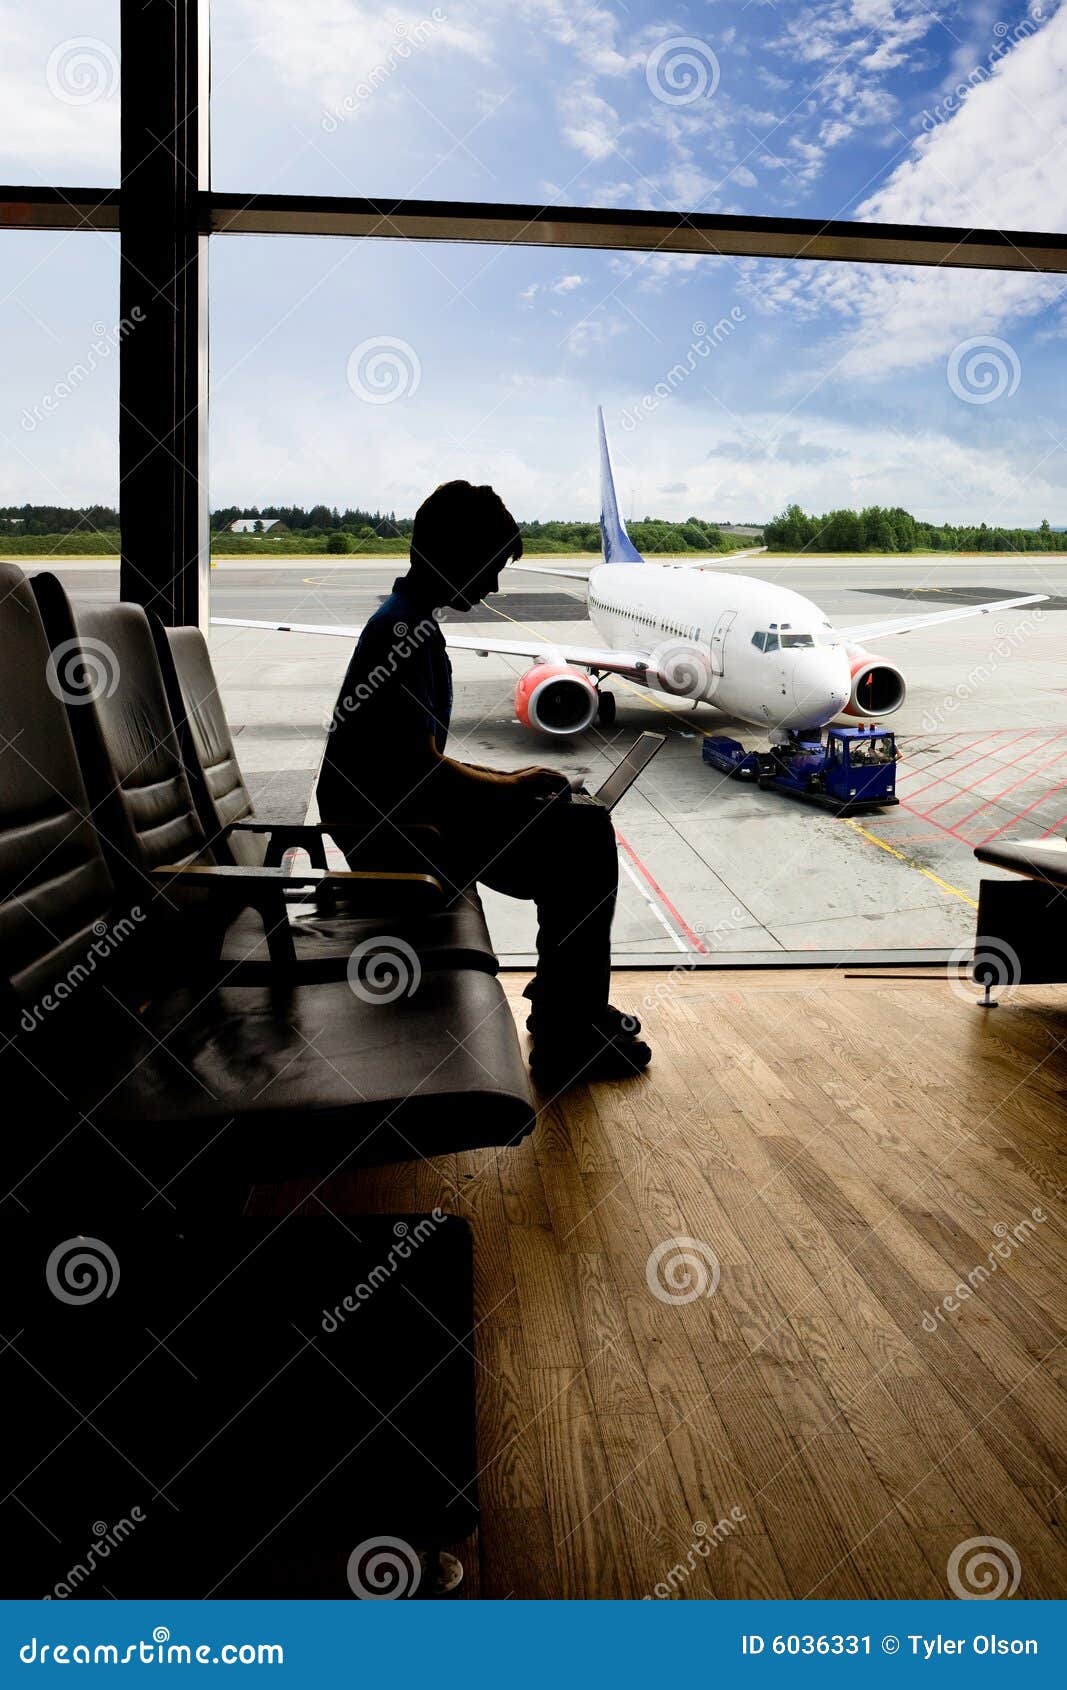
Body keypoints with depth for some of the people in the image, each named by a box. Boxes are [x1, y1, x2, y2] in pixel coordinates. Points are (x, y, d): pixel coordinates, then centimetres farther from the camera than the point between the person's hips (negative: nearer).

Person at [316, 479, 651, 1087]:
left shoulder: (409, 623, 15)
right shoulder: (402, 630, -17)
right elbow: (419, 768, -24)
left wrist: (505, 780, 12)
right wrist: (512, 786, -9)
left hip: (396, 815, 10)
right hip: (390, 831, -10)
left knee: (580, 827, 14)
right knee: (585, 838, -12)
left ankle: (563, 1008, 22)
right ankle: (567, 1042, -2)